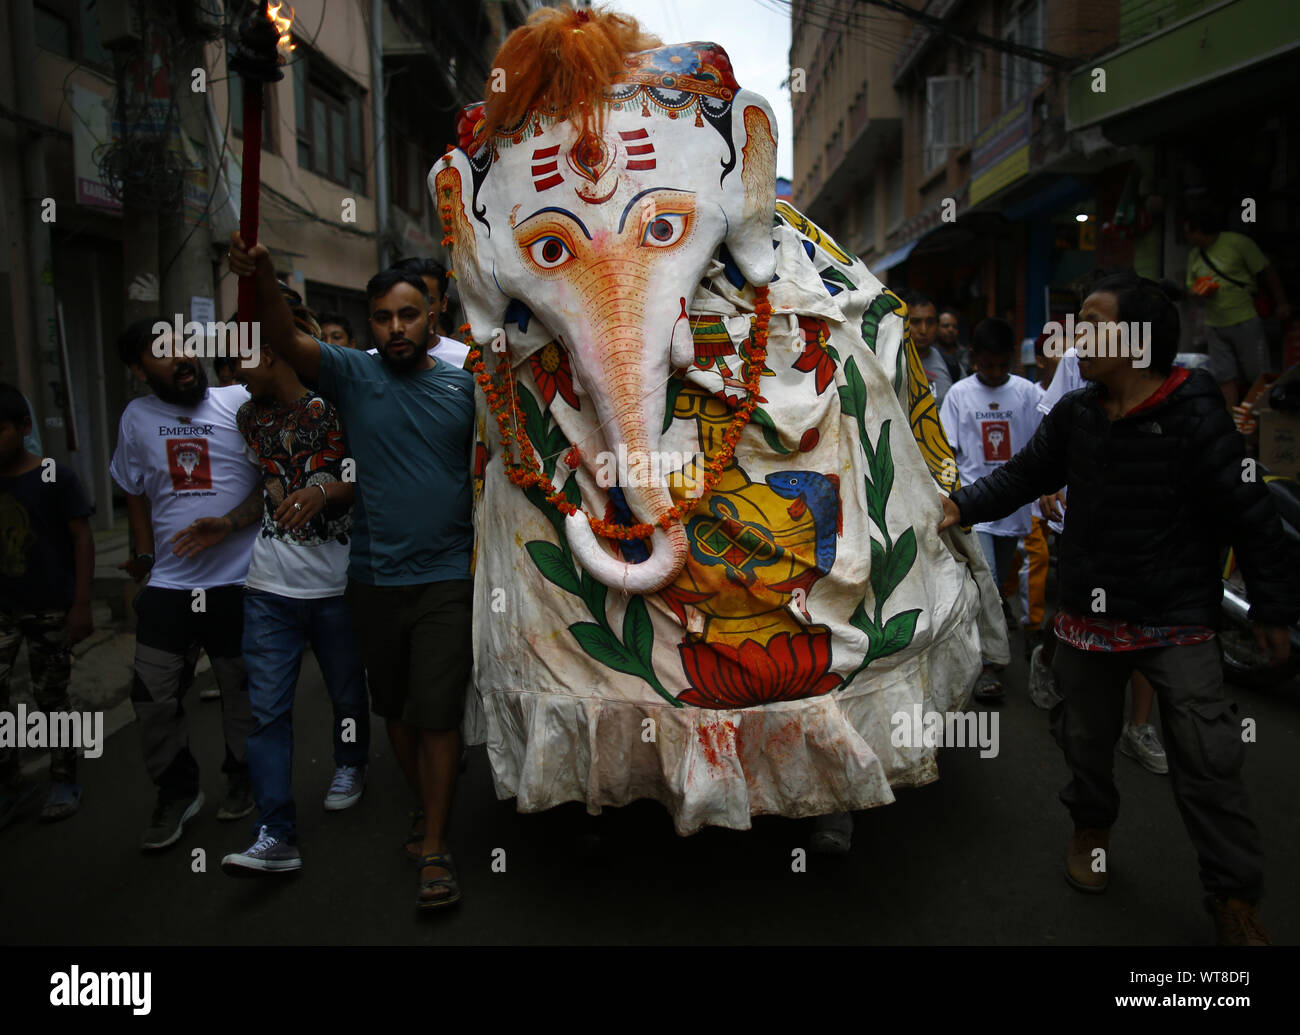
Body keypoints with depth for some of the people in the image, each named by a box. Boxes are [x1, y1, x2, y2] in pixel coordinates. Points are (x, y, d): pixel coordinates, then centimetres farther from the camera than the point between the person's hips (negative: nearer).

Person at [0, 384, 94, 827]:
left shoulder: (56, 476, -8)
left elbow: (82, 539, -7)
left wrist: (81, 604, -11)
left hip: (51, 608, -3)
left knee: (51, 695, 6)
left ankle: (64, 780, 21)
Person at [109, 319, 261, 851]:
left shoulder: (241, 402, -4)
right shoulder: (137, 417, 7)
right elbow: (136, 492, 19)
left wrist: (225, 525, -15)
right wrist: (144, 555, 10)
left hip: (237, 580, -3)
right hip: (167, 583, 3)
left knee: (241, 692, 11)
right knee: (154, 700, 3)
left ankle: (242, 779, 33)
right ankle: (177, 793, 24)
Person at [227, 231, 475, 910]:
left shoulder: (462, 383, 2)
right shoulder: (352, 374, -1)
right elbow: (286, 340, -16)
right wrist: (262, 279, -35)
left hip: (445, 577, -1)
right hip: (374, 577, 2)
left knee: (438, 713, -3)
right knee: (396, 708, 17)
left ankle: (433, 848, 7)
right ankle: (424, 800, 39)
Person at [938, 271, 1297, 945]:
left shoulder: (1193, 415, -15)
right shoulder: (1074, 415, 0)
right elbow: (1024, 474, 10)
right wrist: (964, 505, -6)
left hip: (1177, 623, -4)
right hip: (1089, 617, 5)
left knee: (1207, 762, -2)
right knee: (1086, 737, 18)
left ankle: (1234, 897, 15)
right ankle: (1091, 824, 46)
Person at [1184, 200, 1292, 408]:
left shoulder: (1237, 242, -9)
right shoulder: (1194, 255, 9)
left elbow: (1267, 271, -4)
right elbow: (1191, 286, 21)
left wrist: (1282, 303, -3)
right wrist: (1197, 292, -4)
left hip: (1245, 322, -5)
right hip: (1214, 326, 5)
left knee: (1258, 376, 0)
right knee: (1226, 377, 3)